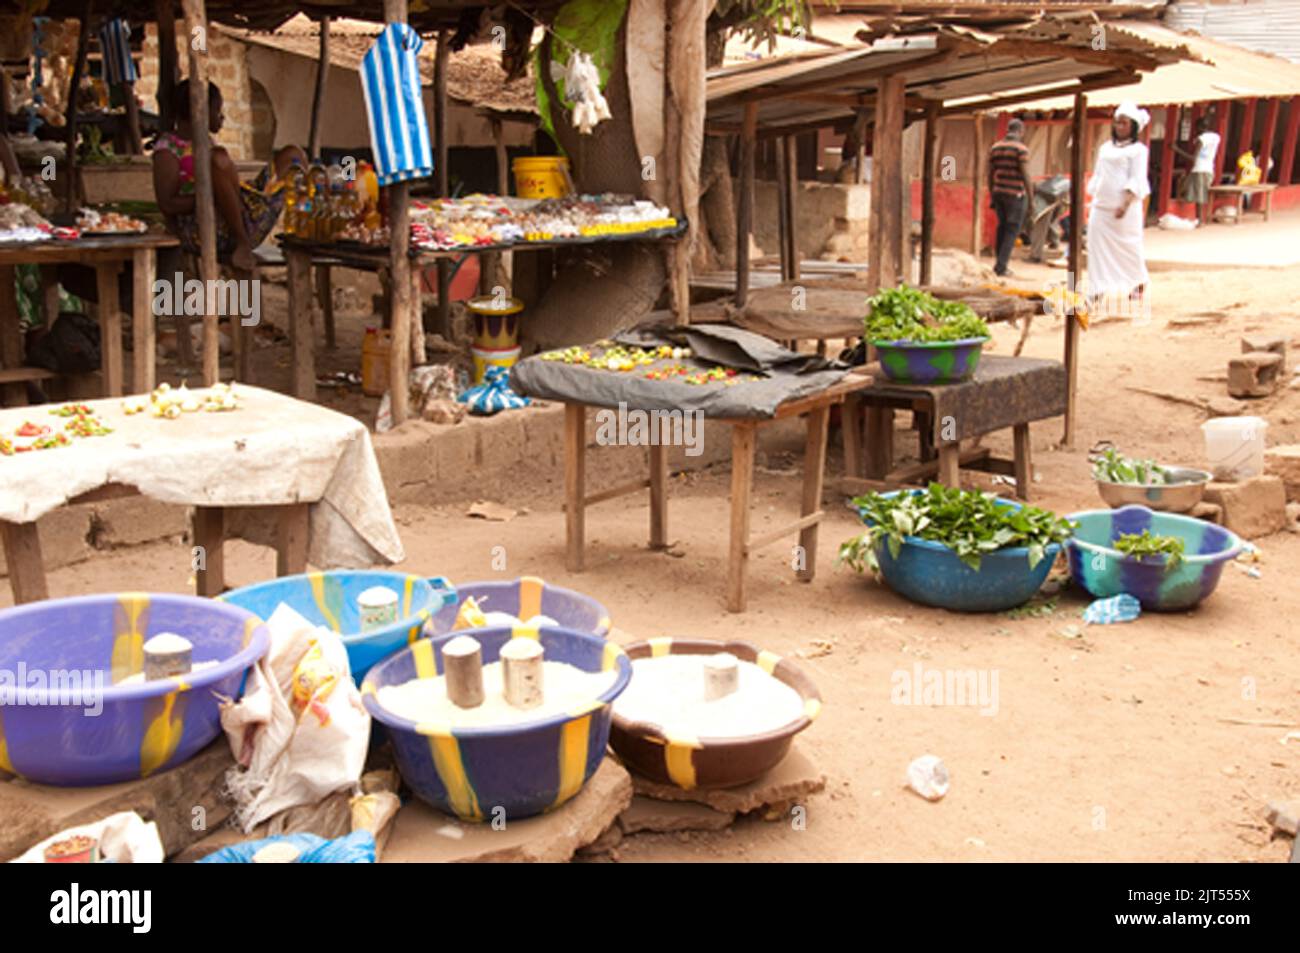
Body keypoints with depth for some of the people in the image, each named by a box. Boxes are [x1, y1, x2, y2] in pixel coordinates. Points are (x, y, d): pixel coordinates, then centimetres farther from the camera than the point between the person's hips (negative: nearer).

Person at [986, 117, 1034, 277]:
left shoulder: (995, 147, 7)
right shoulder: (1021, 149, -12)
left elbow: (990, 174, 10)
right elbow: (1025, 176, -16)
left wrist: (991, 197, 17)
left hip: (998, 192, 6)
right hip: (1015, 194, -6)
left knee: (1003, 227, 16)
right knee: (1012, 230, 0)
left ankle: (1001, 264, 17)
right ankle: (1000, 267, -6)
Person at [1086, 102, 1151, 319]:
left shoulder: (1138, 150, -2)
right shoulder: (1105, 148, 16)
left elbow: (1136, 180, -10)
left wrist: (1126, 203, -21)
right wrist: (1092, 202, 13)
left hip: (1123, 209, -5)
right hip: (1101, 207, 5)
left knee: (1129, 248, 4)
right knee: (1098, 248, -3)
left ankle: (1139, 284, 27)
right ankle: (1097, 293, -4)